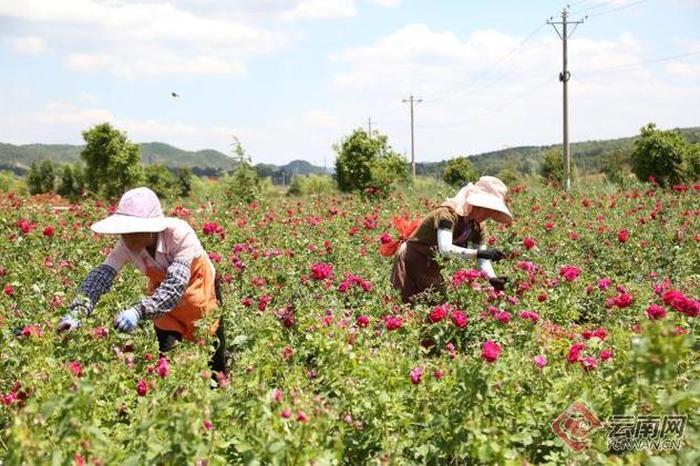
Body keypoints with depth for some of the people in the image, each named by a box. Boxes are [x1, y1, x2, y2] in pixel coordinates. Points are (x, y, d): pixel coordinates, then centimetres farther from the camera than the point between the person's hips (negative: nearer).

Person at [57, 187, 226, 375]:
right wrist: (77, 312, -47)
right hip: (163, 298, 3)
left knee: (213, 363, 4)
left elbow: (175, 286, -44)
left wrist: (139, 311, -56)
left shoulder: (180, 235, -37)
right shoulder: (128, 245, -25)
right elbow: (101, 275, -31)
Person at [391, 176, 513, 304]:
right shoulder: (448, 213, -24)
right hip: (411, 264, -8)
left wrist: (493, 278, -24)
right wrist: (478, 253, -45)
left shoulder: (474, 226, -1)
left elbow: (482, 259, -5)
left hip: (432, 271, 8)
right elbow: (445, 249, -38)